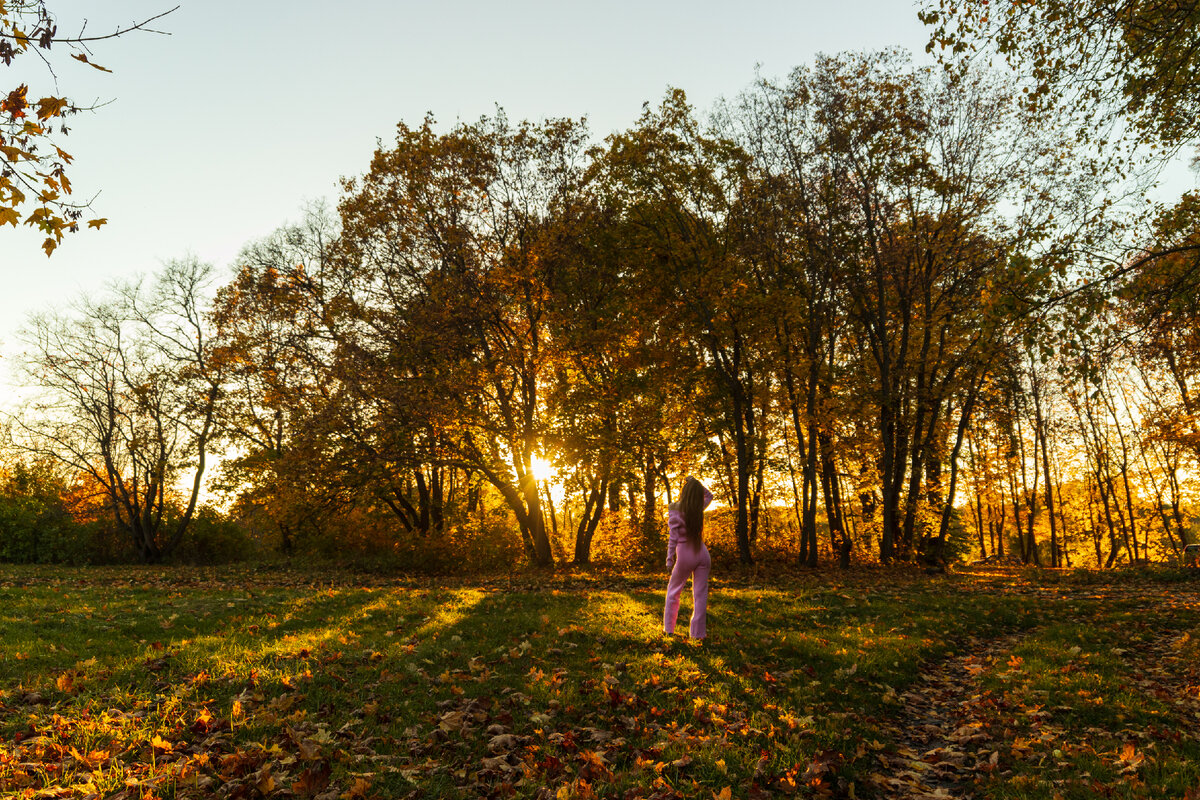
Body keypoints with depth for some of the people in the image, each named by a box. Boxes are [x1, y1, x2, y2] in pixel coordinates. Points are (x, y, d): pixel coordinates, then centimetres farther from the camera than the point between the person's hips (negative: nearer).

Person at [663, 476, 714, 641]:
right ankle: (698, 633, 7)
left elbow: (673, 536, -12)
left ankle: (668, 629, 21)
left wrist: (669, 558, -9)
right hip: (702, 553, 3)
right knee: (700, 594, 6)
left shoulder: (675, 509, -9)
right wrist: (696, 483, 11)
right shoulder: (699, 508, 2)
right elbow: (709, 496, 23)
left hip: (685, 554, -3)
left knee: (673, 591, 15)